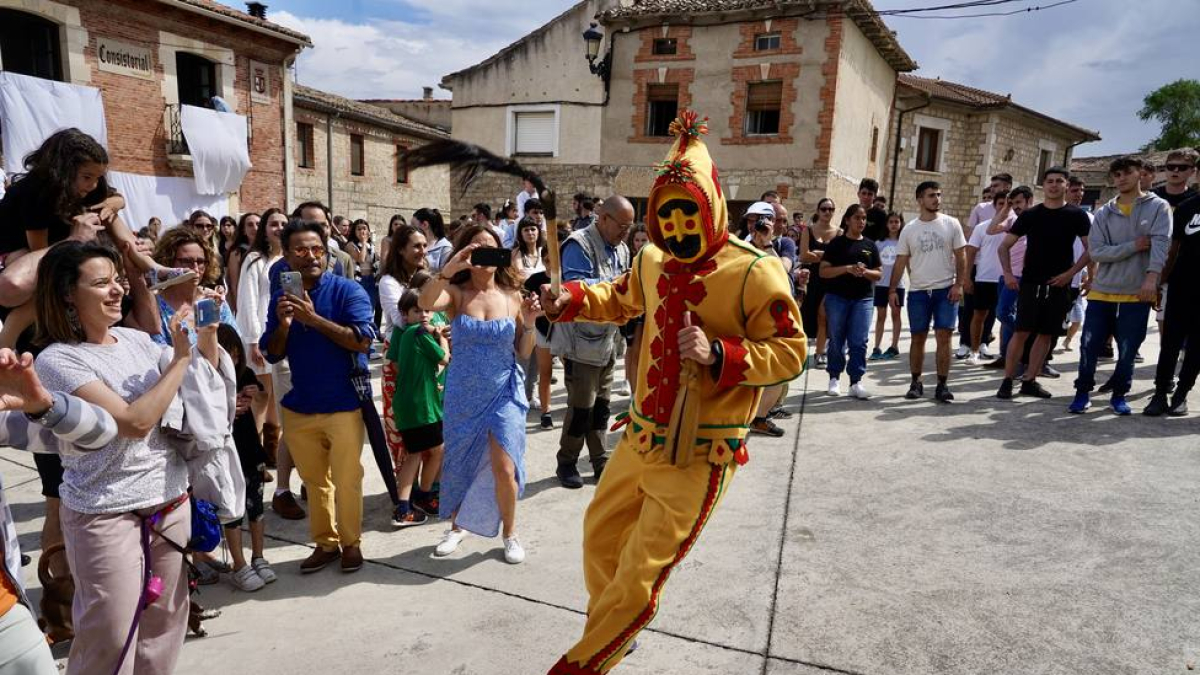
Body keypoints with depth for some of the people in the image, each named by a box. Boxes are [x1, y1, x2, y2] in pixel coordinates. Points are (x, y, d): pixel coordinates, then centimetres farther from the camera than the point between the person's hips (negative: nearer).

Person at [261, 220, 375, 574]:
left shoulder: (347, 290, -9)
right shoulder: (280, 298, 7)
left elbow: (363, 341, -20)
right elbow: (273, 354, 6)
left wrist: (314, 318, -26)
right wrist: (283, 324, -14)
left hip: (344, 404, -5)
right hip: (299, 407, 5)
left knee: (346, 479, 4)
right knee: (314, 481, 15)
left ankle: (351, 542, 22)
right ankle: (326, 542, 30)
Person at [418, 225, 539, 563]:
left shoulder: (512, 297, -3)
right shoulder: (457, 293, -5)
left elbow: (523, 354, 2)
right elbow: (426, 303, -29)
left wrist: (529, 323, -14)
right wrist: (449, 268, -36)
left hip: (503, 394, -1)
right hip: (462, 395, 1)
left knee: (504, 468, -9)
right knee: (458, 464, 15)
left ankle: (510, 532, 18)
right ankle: (458, 526, 41)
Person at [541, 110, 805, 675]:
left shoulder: (753, 274, -17)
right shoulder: (652, 262, 3)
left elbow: (789, 352, -15)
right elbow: (620, 300, 23)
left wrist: (718, 355, -30)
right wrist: (570, 300, 5)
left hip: (698, 454, -7)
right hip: (641, 437, 7)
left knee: (641, 570, 2)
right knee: (601, 530, 22)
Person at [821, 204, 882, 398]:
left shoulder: (870, 245, 10)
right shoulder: (837, 243, 2)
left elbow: (879, 273, 11)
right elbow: (824, 271, -5)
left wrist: (865, 272, -11)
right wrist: (847, 268, -18)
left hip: (863, 299, 2)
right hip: (837, 297, -2)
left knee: (859, 342, -3)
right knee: (837, 341, 5)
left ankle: (856, 382, 1)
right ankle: (834, 378, 18)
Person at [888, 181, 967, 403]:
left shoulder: (951, 224, 2)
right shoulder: (909, 229, 5)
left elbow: (960, 257, 2)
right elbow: (901, 261, 5)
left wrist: (958, 285, -8)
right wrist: (892, 289, -3)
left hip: (946, 290, -1)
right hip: (918, 292, 1)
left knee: (943, 337, -4)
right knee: (918, 338, 6)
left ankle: (942, 385, 3)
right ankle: (916, 383, 17)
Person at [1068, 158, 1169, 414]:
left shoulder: (1158, 207, 0)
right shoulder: (1104, 213, 6)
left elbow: (1161, 242, -14)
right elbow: (1096, 251, -5)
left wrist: (1152, 277, -27)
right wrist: (1134, 246, -15)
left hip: (1137, 293, -2)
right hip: (1102, 292, 2)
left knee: (1127, 351, 5)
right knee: (1089, 346, 2)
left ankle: (1119, 395, 22)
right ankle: (1083, 392, 16)